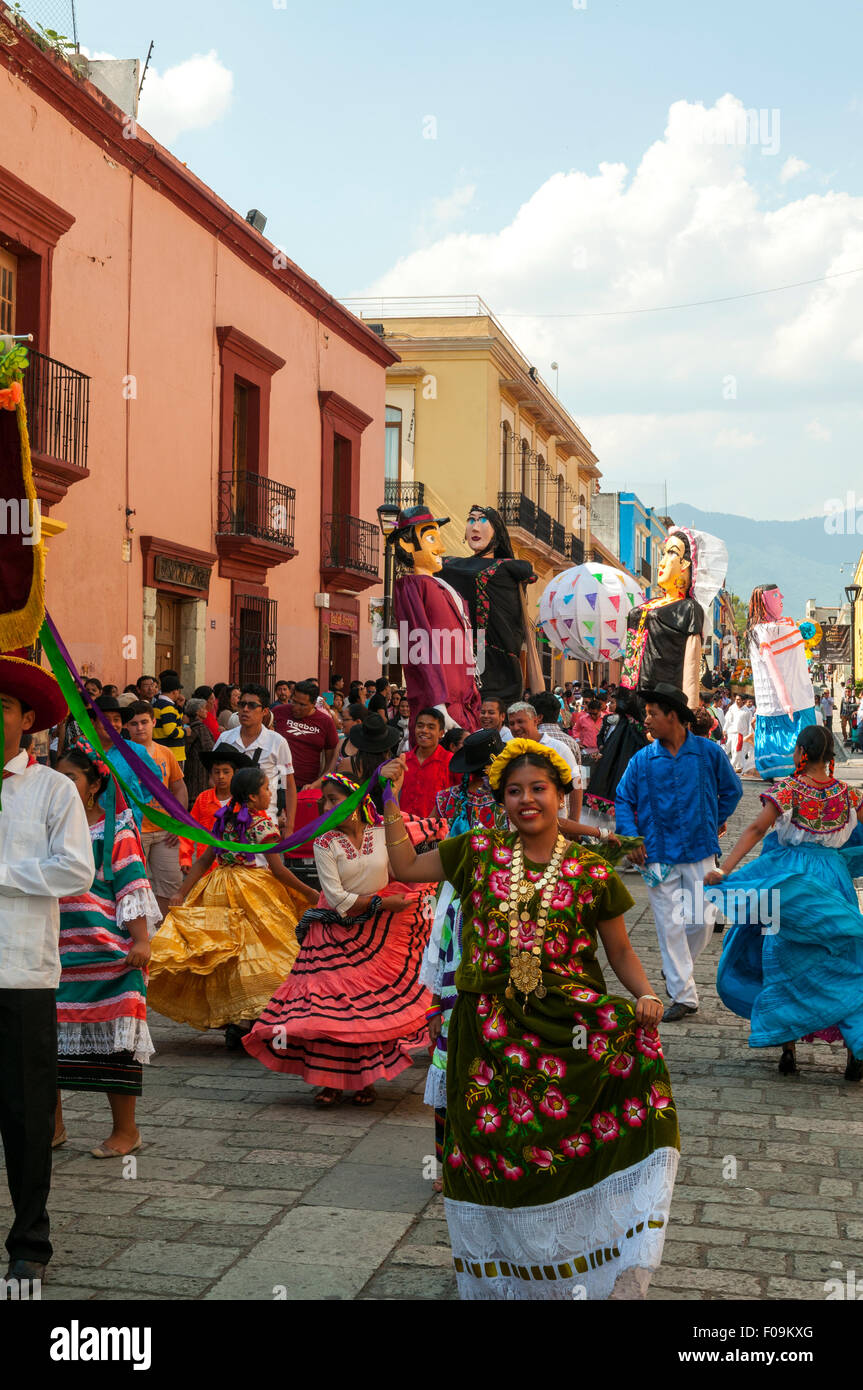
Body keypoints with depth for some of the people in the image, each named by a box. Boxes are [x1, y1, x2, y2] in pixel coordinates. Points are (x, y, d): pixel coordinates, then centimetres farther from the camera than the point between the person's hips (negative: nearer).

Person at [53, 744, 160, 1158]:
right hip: (56, 951, 5)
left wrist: (141, 940, -13)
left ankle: (125, 1130, 10)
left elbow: (132, 887, -4)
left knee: (113, 1038, -1)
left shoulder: (116, 830, -1)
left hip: (108, 952, -5)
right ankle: (52, 1126, 21)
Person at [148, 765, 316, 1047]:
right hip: (255, 891, -7)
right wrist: (308, 893, -2)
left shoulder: (225, 819, 10)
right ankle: (245, 1022, -12)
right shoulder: (262, 823, -9)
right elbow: (278, 868, -11)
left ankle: (224, 1019, 17)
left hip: (219, 888, 7)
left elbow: (205, 860, 7)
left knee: (226, 955, 12)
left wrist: (182, 892, 8)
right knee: (254, 954, -5)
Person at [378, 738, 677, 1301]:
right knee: (498, 1145, -1)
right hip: (489, 1027, 1)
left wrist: (645, 994, -11)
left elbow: (620, 949, 7)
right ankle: (509, 1273, 20)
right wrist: (392, 800, 7)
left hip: (566, 1022, -1)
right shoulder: (479, 852, 6)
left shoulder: (591, 871, 1)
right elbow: (406, 868, 13)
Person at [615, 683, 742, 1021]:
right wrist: (631, 837, -6)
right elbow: (623, 799, 6)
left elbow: (732, 790, 13)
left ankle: (677, 971, 29)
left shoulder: (708, 752, -2)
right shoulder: (642, 759, 0)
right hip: (658, 854, 0)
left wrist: (715, 822, 13)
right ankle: (683, 996, 10)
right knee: (670, 926, 1)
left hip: (699, 852, 0)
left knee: (702, 921, 0)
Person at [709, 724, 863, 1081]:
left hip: (789, 881, -3)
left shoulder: (787, 790, -11)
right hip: (832, 877, 3)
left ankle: (788, 1049, 11)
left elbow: (756, 829, -20)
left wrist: (724, 870, -25)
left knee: (785, 963, 10)